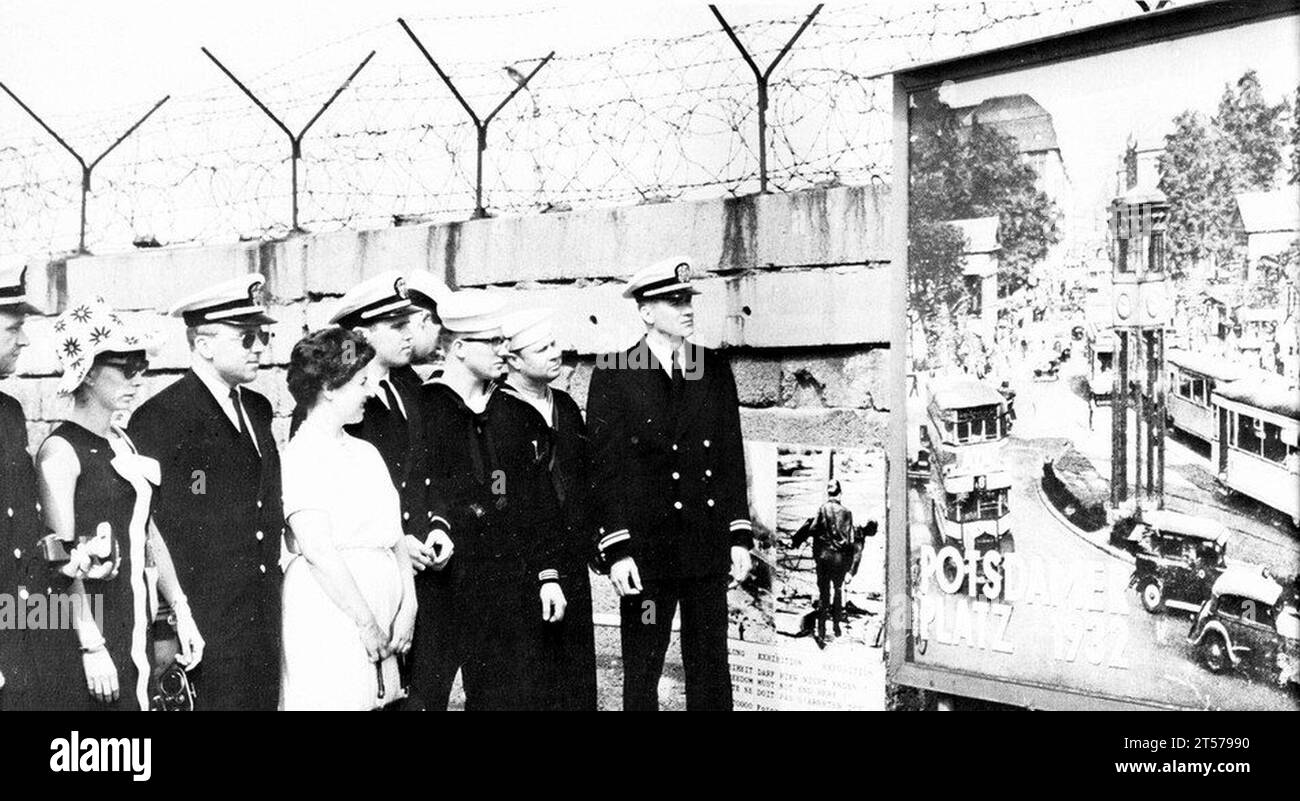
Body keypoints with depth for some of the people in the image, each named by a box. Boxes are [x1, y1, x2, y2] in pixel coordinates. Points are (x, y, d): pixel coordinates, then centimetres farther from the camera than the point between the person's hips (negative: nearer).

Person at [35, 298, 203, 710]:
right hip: (88, 628, -7)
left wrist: (181, 613, 11)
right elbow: (62, 560, -15)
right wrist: (91, 646, -19)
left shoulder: (123, 443, 12)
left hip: (135, 628, 7)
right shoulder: (60, 450, -11)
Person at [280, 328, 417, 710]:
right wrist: (367, 623, -13)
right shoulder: (300, 456, -8)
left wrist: (408, 607, 2)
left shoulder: (365, 452, 16)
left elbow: (395, 535, 13)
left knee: (377, 699, 4)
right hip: (329, 617, -7)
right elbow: (318, 552, -15)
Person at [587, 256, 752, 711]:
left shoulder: (716, 372, 9)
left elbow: (732, 460, 12)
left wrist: (740, 537, 6)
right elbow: (605, 469, -6)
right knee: (641, 673, 4)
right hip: (646, 550, -4)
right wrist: (617, 551, -12)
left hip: (709, 550, 4)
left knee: (711, 668, 9)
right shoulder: (614, 375, -3)